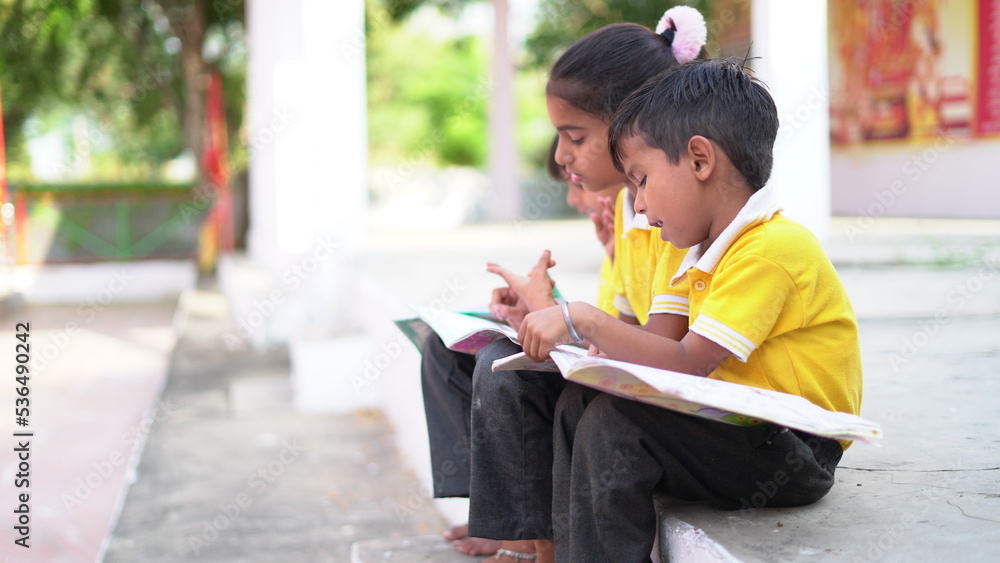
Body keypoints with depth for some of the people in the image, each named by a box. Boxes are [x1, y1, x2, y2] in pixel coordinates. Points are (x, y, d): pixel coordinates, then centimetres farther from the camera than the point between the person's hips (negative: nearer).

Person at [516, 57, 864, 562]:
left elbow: (688, 365, -25)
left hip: (794, 458, -9)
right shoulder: (717, 251, 13)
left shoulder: (770, 248, -19)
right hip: (745, 430, 10)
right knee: (579, 404, 1)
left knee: (614, 421, -24)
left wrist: (583, 319, -21)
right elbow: (691, 359, 9)